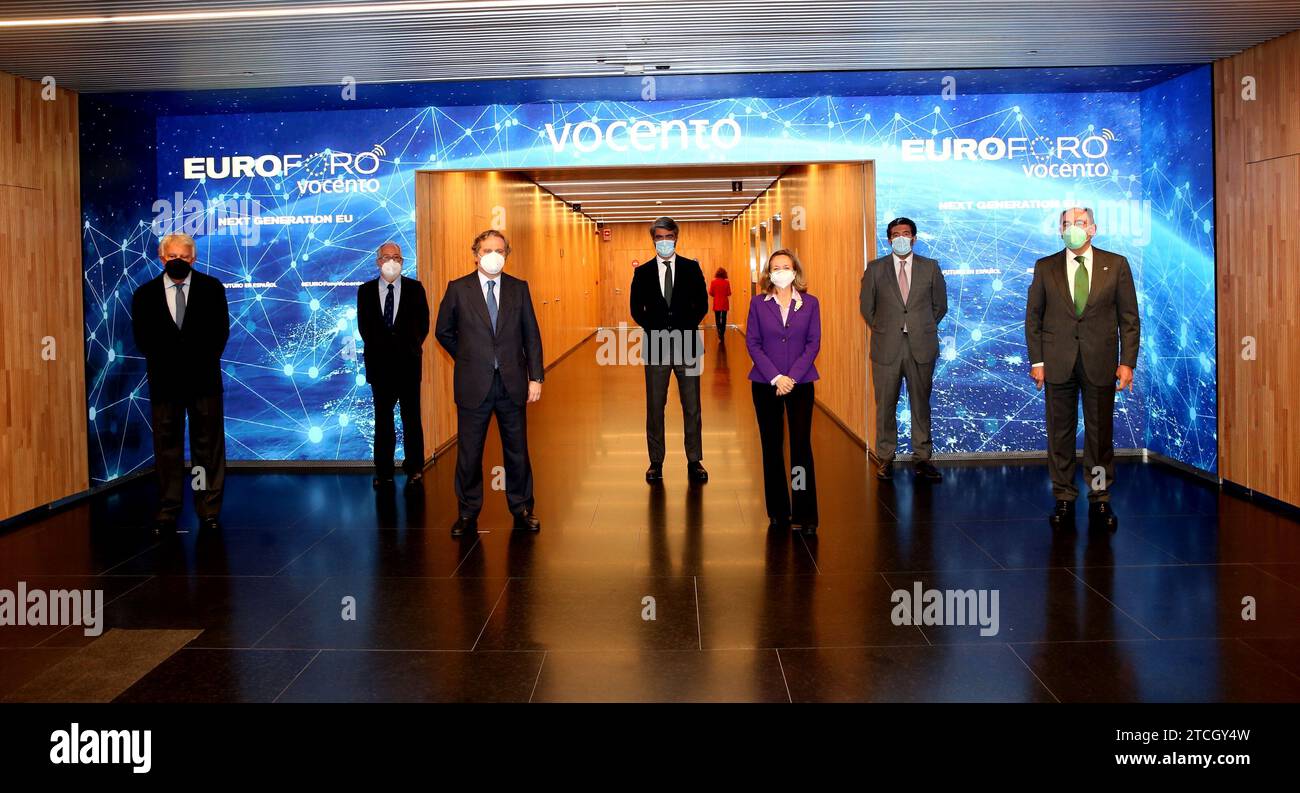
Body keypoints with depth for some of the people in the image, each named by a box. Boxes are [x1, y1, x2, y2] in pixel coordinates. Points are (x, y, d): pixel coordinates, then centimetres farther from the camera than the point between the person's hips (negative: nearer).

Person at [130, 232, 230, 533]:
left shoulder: (212, 288, 4)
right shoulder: (145, 294, 6)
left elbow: (220, 331, 0)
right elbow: (143, 339, 1)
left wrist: (202, 361, -9)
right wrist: (168, 363, -8)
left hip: (203, 379, 0)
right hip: (164, 381, 1)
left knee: (209, 446, 3)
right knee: (167, 447, 4)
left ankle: (209, 512, 8)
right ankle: (167, 513, 9)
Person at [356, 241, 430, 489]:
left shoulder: (414, 288, 1)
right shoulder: (365, 291, 5)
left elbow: (423, 324, 5)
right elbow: (363, 327, 8)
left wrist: (411, 348, 2)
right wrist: (379, 348, 3)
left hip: (408, 361, -1)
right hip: (380, 364, 1)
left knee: (412, 417, 4)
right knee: (383, 418, 8)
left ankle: (414, 469, 12)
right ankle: (383, 471, 13)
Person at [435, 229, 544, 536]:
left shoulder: (519, 288, 4)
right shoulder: (458, 289, -1)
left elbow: (531, 335, 5)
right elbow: (443, 332, 10)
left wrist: (535, 376, 1)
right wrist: (468, 359, 9)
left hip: (512, 384, 1)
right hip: (474, 384, -1)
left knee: (517, 450, 9)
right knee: (469, 451, 6)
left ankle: (522, 510, 22)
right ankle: (468, 513, 19)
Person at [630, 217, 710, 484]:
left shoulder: (691, 268, 5)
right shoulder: (643, 272, 7)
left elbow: (702, 304, 4)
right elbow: (637, 309, 6)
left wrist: (684, 328, -9)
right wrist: (657, 330, -8)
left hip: (687, 344, 0)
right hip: (656, 346, 0)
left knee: (692, 406, 3)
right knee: (655, 407, 5)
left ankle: (694, 462, 11)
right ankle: (656, 462, 13)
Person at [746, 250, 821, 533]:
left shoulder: (810, 303, 3)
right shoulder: (758, 304, 3)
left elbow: (813, 343, -1)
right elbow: (752, 343, -1)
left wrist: (793, 377, -11)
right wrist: (775, 377, -11)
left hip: (800, 382, -1)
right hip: (765, 383, 1)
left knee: (801, 446, -4)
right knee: (772, 447, 5)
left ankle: (805, 514, 0)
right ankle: (778, 512, 13)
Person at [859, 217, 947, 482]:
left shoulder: (930, 268, 5)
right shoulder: (875, 269, 3)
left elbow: (940, 305, 13)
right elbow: (867, 306, 11)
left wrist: (922, 330, 10)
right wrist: (882, 331, 8)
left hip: (921, 348, 1)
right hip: (887, 348, -1)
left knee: (921, 404, 6)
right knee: (885, 405, 4)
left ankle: (922, 458, 14)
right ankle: (885, 458, 14)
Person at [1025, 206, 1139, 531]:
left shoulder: (1116, 265, 4)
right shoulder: (1045, 267, 6)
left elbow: (1129, 318, 3)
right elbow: (1033, 317, 7)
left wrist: (1127, 362, -4)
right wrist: (1036, 361, 0)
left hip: (1100, 363, 0)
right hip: (1058, 363, 1)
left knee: (1101, 434, 5)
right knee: (1060, 434, 4)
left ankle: (1100, 500, 15)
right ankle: (1064, 500, 13)